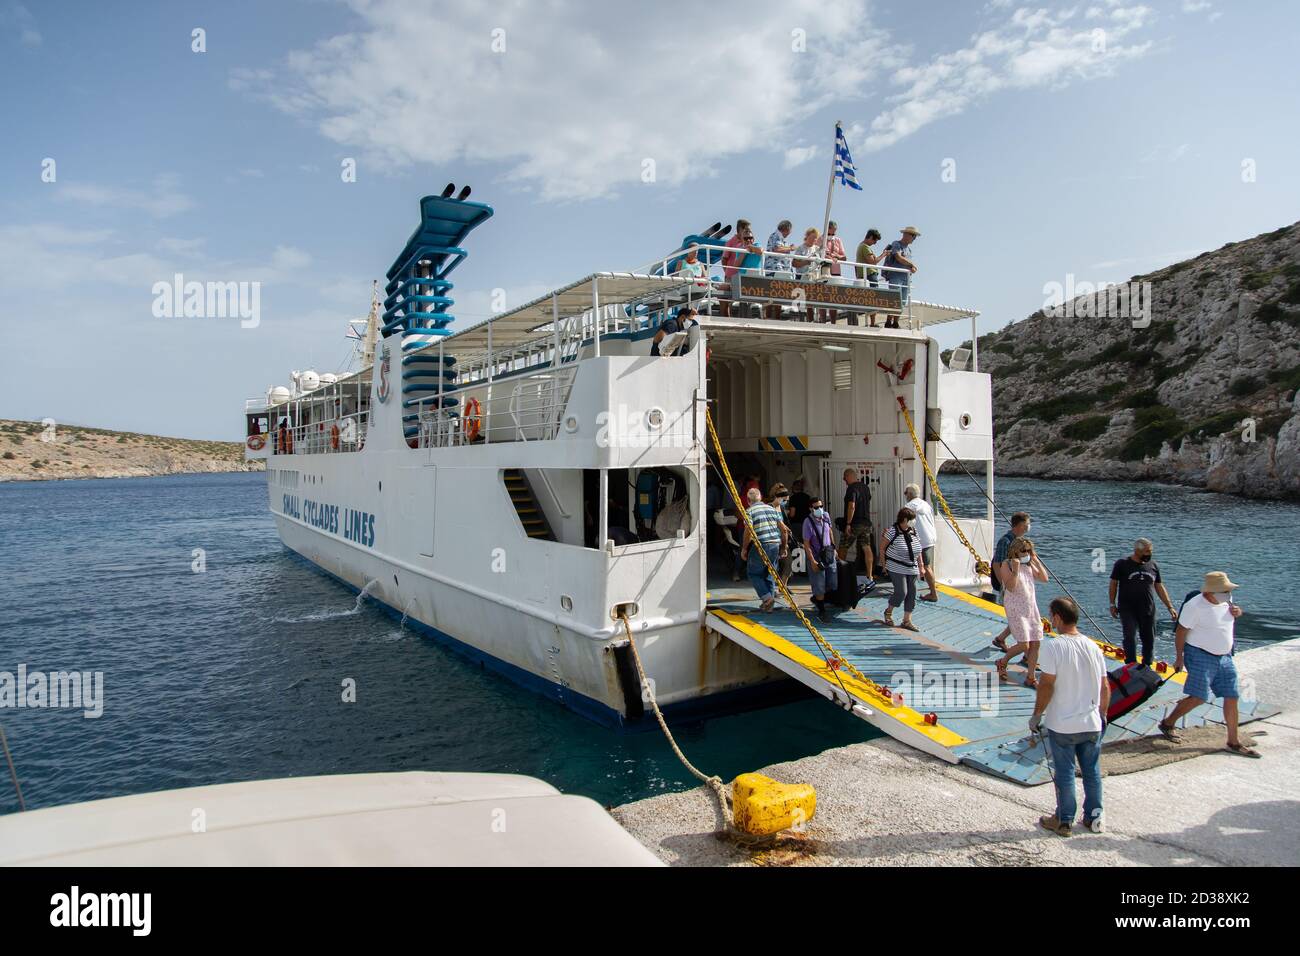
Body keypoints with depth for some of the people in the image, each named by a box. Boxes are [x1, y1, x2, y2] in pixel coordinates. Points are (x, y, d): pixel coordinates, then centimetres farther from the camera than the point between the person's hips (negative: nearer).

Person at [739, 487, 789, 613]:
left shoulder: (749, 511, -2)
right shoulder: (771, 509, 15)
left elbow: (748, 531, -15)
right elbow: (784, 529, 12)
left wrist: (744, 548, -5)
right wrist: (783, 547, 21)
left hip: (760, 546, -5)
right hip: (775, 545, 5)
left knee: (753, 573, 9)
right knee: (768, 573, 16)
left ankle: (767, 597, -7)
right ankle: (767, 604, 17)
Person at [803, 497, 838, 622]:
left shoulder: (826, 516, -2)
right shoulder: (808, 522, -19)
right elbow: (806, 543, -18)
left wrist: (833, 547, 17)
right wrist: (812, 561, -21)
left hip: (829, 554, 7)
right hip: (817, 557, -6)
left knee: (833, 585, 13)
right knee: (819, 586, 0)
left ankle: (816, 598, 38)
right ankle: (822, 611, 14)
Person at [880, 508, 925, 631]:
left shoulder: (913, 531, 7)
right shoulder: (892, 531, -13)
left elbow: (918, 551, 15)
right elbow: (882, 548, -6)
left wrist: (921, 566, 14)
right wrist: (885, 563, -5)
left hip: (912, 569, 7)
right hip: (896, 569, -7)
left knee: (911, 594, 5)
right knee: (901, 592, -12)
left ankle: (907, 621, 14)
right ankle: (888, 612, 15)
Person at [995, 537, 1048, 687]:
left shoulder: (1029, 565, 12)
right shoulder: (1007, 565, -8)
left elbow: (1044, 578, 7)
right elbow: (1011, 587, -17)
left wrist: (1036, 561, 3)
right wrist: (1015, 570, -26)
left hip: (1031, 608, 7)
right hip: (1016, 609, -7)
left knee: (1036, 644, 3)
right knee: (1024, 645, -12)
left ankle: (1031, 677, 14)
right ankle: (1002, 662, 15)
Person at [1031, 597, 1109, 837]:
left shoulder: (1053, 647, -17)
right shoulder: (1093, 646, 0)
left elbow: (1047, 685, -18)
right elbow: (1105, 687, 5)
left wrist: (1037, 715, -7)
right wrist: (1102, 714, 19)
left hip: (1062, 726, -5)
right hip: (1092, 724, 5)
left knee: (1064, 773, 7)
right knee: (1092, 772, 17)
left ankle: (1064, 821, 18)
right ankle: (1093, 817, 28)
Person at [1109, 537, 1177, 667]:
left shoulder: (1153, 566, 7)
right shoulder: (1122, 564, -4)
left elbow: (1160, 588, 12)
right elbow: (1113, 584, 2)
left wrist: (1170, 607, 8)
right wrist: (1112, 604, -1)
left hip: (1148, 610, 4)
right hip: (1127, 610, -4)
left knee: (1149, 640, 9)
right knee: (1130, 639, -8)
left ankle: (1146, 667, 24)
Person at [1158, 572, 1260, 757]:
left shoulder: (1226, 600, 2)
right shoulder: (1195, 606, -20)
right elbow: (1181, 631, -15)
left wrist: (1237, 612, 0)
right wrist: (1179, 657, -12)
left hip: (1225, 657, 7)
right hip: (1201, 656, -7)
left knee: (1231, 698, 6)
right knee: (1198, 698, -11)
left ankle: (1234, 742, 16)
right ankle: (1168, 723, 7)